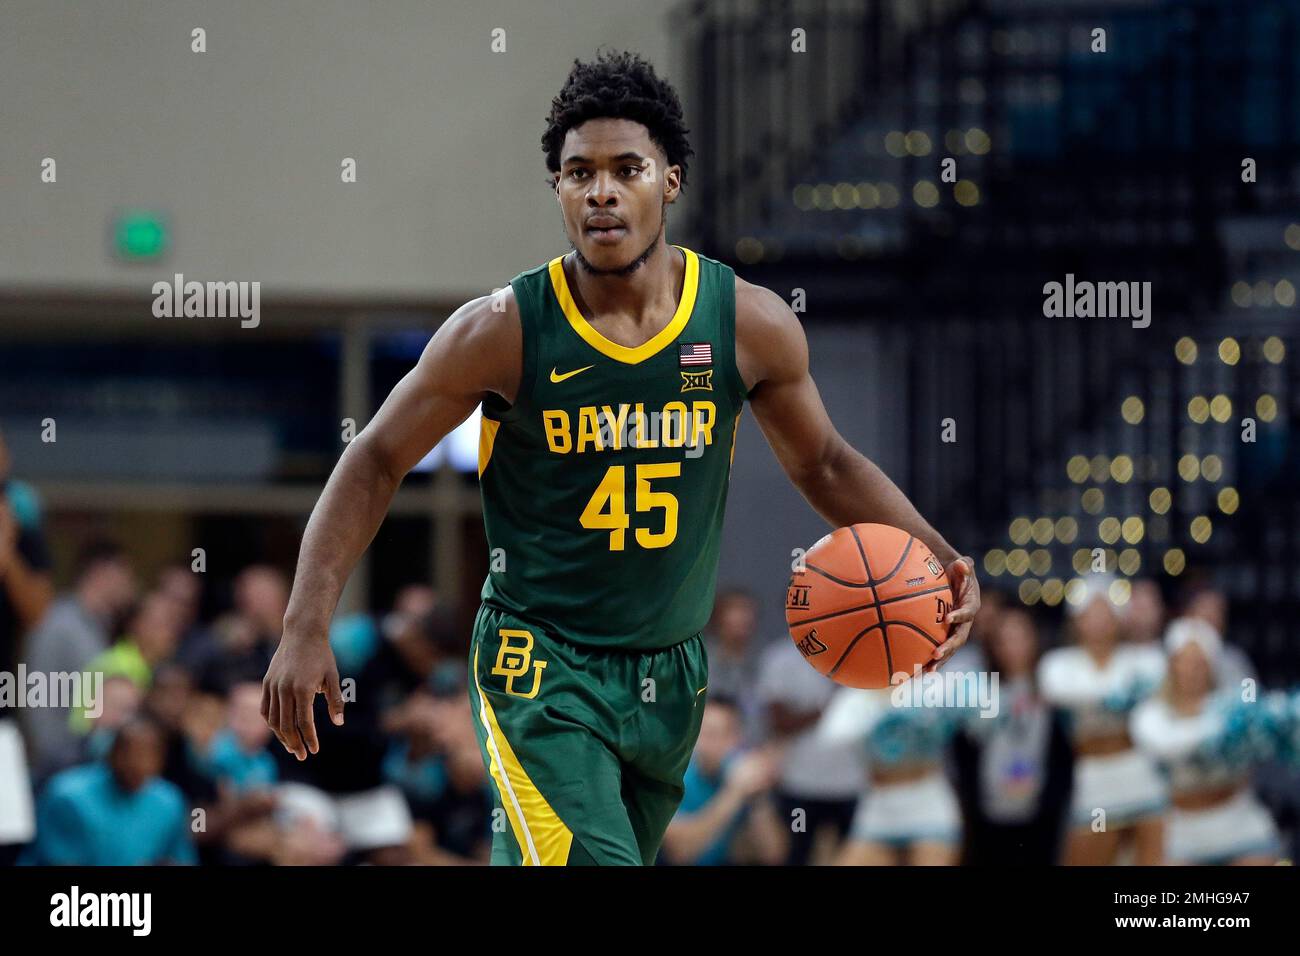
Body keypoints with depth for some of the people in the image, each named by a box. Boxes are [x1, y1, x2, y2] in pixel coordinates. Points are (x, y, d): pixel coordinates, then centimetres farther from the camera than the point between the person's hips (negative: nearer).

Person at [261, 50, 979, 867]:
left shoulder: (749, 325, -6)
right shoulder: (504, 332, -14)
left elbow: (823, 465, 10)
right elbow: (376, 463, -4)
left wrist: (938, 556, -5)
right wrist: (307, 627, -12)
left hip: (672, 675, 4)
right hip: (541, 669, -4)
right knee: (589, 859, -24)